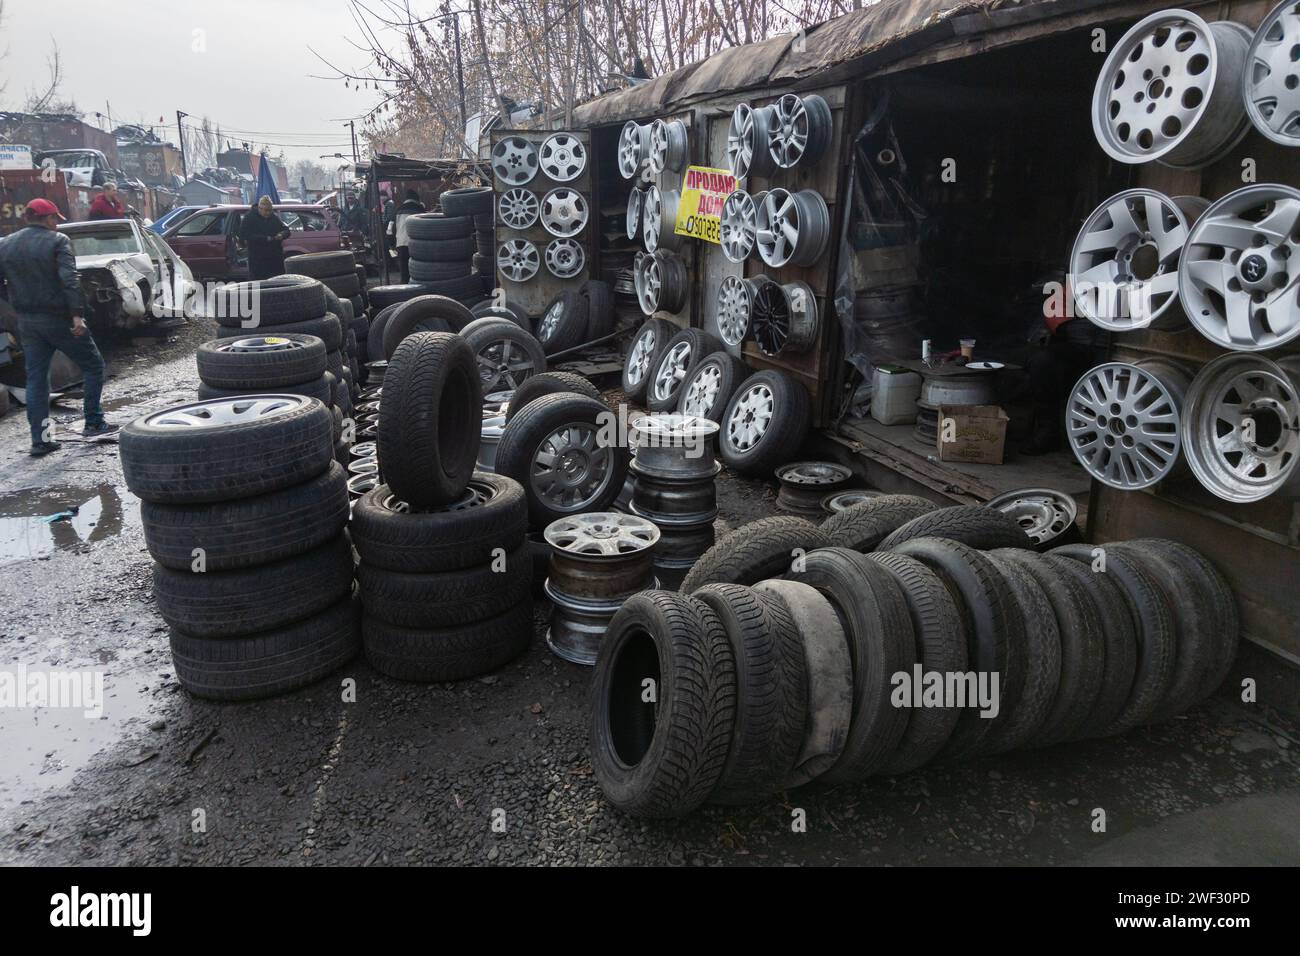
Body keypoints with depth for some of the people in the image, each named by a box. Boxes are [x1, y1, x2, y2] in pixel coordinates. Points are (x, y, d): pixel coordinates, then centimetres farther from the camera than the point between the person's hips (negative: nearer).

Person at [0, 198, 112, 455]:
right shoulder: (57, 241, -8)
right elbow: (69, 279, -21)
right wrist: (77, 314, -25)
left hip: (27, 321, 6)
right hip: (58, 318, -6)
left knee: (35, 378, 9)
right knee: (93, 366, 9)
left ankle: (39, 439, 7)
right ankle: (94, 423, 8)